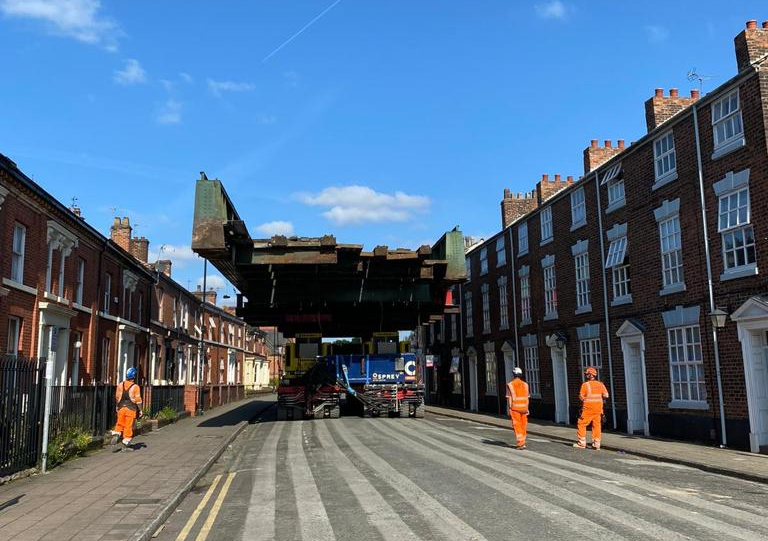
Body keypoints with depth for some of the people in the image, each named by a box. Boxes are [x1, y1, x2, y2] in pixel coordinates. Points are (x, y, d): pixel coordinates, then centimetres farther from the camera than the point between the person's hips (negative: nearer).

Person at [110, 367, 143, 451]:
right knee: (128, 426, 3)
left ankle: (115, 435, -8)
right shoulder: (135, 387, -10)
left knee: (120, 424, 16)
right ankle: (125, 445, 8)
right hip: (131, 409, -4)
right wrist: (140, 410, 0)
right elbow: (138, 399, -9)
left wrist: (118, 406, 26)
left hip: (121, 408, 4)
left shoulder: (120, 385, 4)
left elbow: (117, 397, 12)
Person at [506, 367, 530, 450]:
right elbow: (527, 398, 7)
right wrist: (527, 408, 13)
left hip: (515, 408, -3)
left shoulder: (510, 385, -5)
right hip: (523, 408, 3)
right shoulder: (525, 384, 6)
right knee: (523, 425, 12)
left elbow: (509, 398, -7)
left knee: (517, 425, -1)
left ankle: (521, 443, -9)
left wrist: (509, 409, -4)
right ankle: (522, 442, 18)